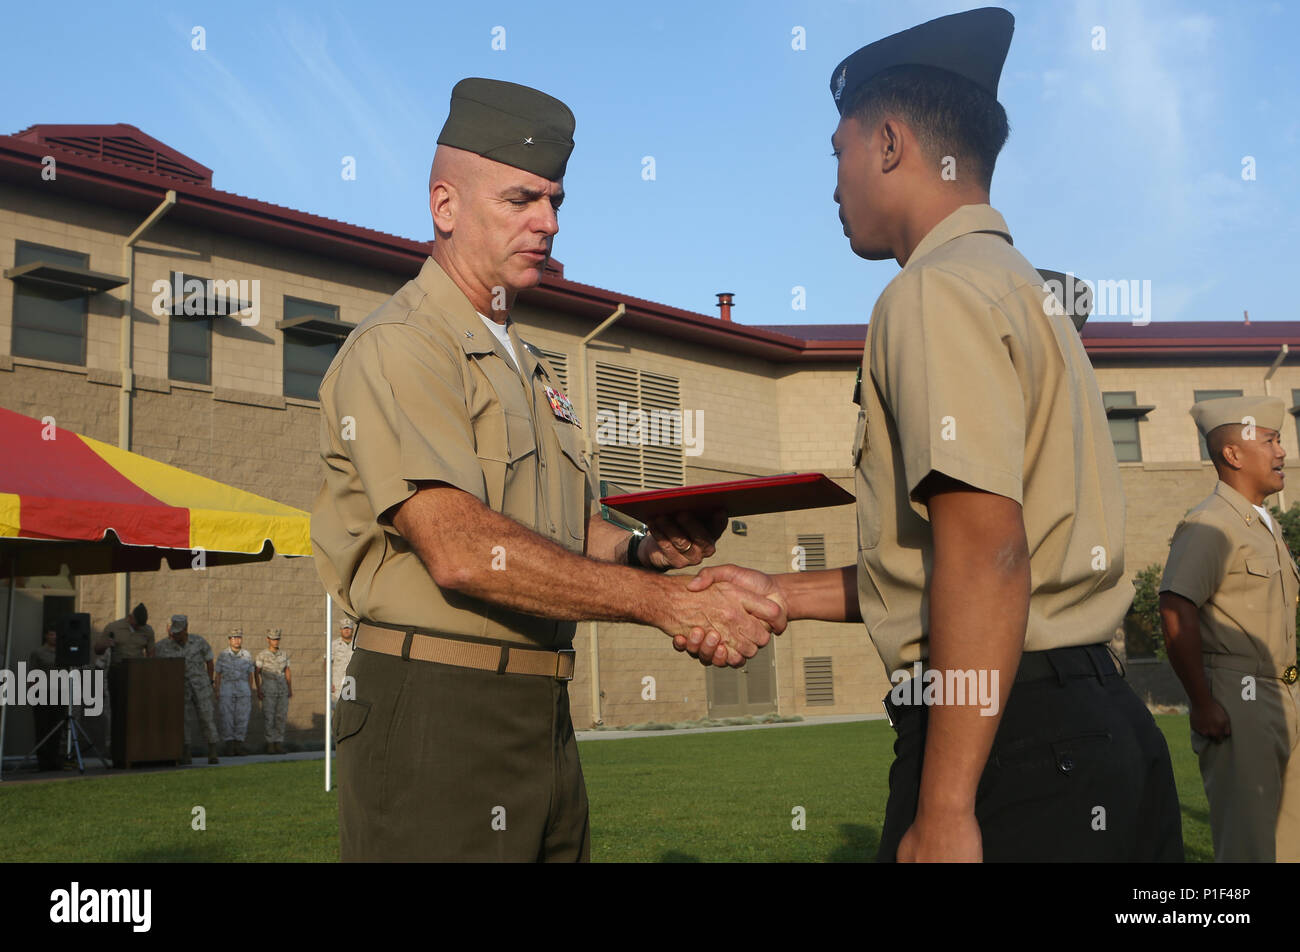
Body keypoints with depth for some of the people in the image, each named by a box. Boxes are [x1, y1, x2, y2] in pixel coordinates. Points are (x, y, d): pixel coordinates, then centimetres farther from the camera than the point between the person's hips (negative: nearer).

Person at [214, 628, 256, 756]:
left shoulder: (247, 655, 4)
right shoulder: (222, 655, 1)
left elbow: (250, 675, 8)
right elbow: (218, 675, 4)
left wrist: (251, 693, 6)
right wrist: (217, 693, -2)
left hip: (243, 690, 1)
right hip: (226, 691, -1)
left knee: (242, 718, -1)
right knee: (227, 718, -3)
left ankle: (239, 745, 6)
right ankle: (229, 746, 3)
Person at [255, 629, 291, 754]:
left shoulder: (283, 655, 8)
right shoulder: (262, 655, -4)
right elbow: (256, 673, -3)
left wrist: (290, 690, 6)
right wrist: (258, 690, -9)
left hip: (283, 691, 4)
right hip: (268, 691, -3)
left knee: (281, 717, 2)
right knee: (268, 718, -3)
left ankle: (279, 744, 7)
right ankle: (270, 744, 4)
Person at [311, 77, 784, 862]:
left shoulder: (530, 369, 19)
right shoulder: (396, 351, -10)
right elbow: (461, 551, -23)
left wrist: (643, 549, 1)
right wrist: (667, 602, -25)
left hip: (544, 719, 8)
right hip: (436, 715, -8)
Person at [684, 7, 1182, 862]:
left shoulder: (938, 290, -11)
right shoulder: (1025, 287, 19)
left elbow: (987, 555, -22)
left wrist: (944, 810, -22)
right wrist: (779, 595, 19)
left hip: (1009, 738, -9)